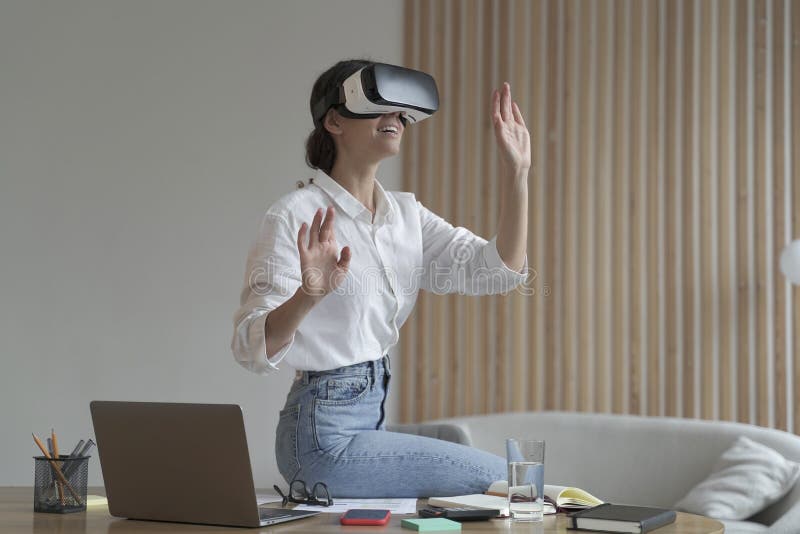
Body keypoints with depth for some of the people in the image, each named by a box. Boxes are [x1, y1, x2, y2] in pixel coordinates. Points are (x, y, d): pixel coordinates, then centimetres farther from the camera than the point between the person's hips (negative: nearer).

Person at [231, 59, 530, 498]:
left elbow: (497, 271, -2)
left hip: (376, 417, 8)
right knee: (499, 478, -9)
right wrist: (308, 297, -40)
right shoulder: (296, 215, -13)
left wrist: (516, 171, -9)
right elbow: (251, 347, -21)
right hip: (325, 431, -8)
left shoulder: (405, 214, 8)